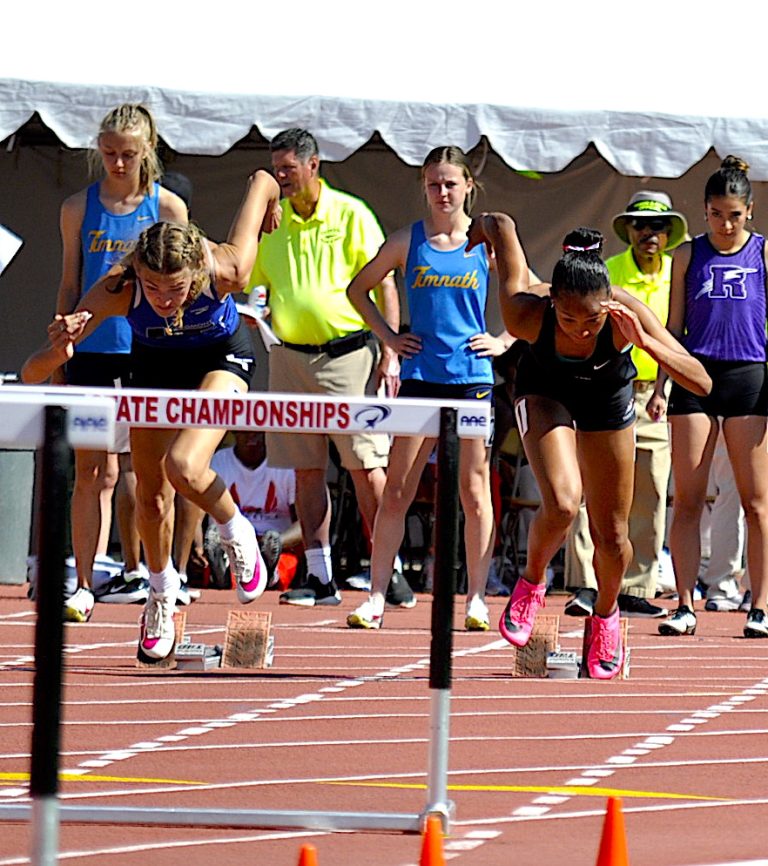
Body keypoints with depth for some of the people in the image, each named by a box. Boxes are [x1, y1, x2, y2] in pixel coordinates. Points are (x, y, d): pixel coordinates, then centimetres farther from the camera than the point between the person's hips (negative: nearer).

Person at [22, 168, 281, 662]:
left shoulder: (226, 270, -40)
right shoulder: (117, 290, -38)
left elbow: (262, 180, -21)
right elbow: (32, 375, -38)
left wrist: (270, 202, 2)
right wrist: (57, 350, -61)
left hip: (221, 354, -2)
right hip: (155, 361, 2)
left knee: (183, 467, -26)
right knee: (151, 496, 8)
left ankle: (237, 534, 6)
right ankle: (162, 592, 38)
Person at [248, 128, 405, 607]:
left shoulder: (351, 215, -2)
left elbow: (385, 284, -2)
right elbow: (243, 281, 17)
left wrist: (390, 353, -8)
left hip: (348, 354, -4)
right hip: (291, 357, 4)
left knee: (367, 468, -6)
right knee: (307, 471, 5)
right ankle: (320, 577, 9)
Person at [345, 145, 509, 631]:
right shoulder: (407, 243, 6)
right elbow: (358, 290, 17)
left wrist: (506, 342, 0)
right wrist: (388, 337, 7)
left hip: (473, 377, -1)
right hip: (420, 376, 1)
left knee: (474, 492, 2)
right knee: (397, 491, -2)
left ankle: (477, 598, 10)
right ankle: (377, 597, 0)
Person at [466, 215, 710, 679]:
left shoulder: (627, 313, -36)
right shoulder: (527, 314, -37)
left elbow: (702, 383, -38)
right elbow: (500, 225, -23)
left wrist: (644, 341, -50)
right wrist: (475, 236, 0)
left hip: (607, 398, 1)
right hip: (546, 392, -1)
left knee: (612, 535, 7)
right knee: (562, 504, -27)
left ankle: (606, 615, 38)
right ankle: (531, 583, 4)